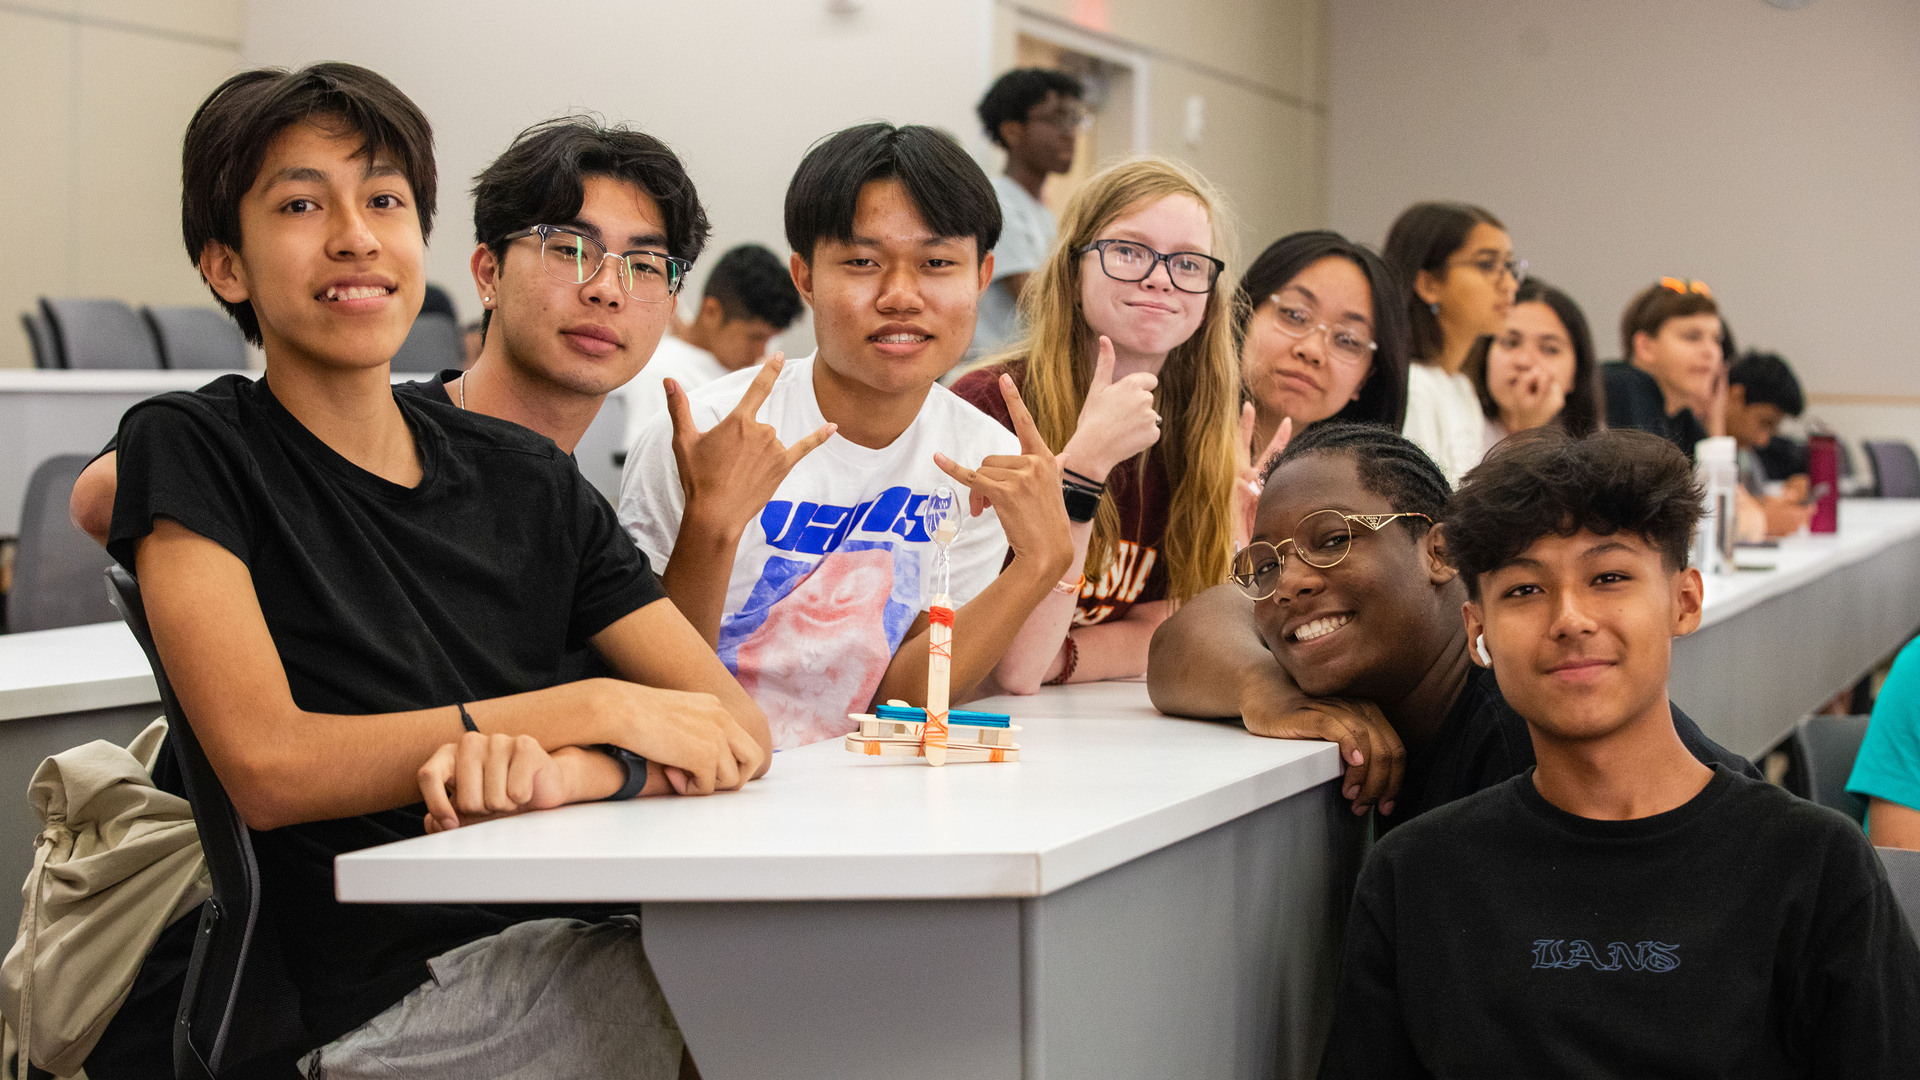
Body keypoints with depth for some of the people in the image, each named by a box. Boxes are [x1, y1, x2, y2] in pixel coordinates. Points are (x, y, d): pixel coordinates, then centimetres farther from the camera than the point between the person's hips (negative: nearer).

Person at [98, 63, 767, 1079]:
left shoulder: (528, 478, 13)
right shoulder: (191, 452, -1)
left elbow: (734, 726, 6)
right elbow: (266, 767, -14)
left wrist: (570, 768, -16)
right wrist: (590, 708, -11)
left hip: (580, 951, 6)